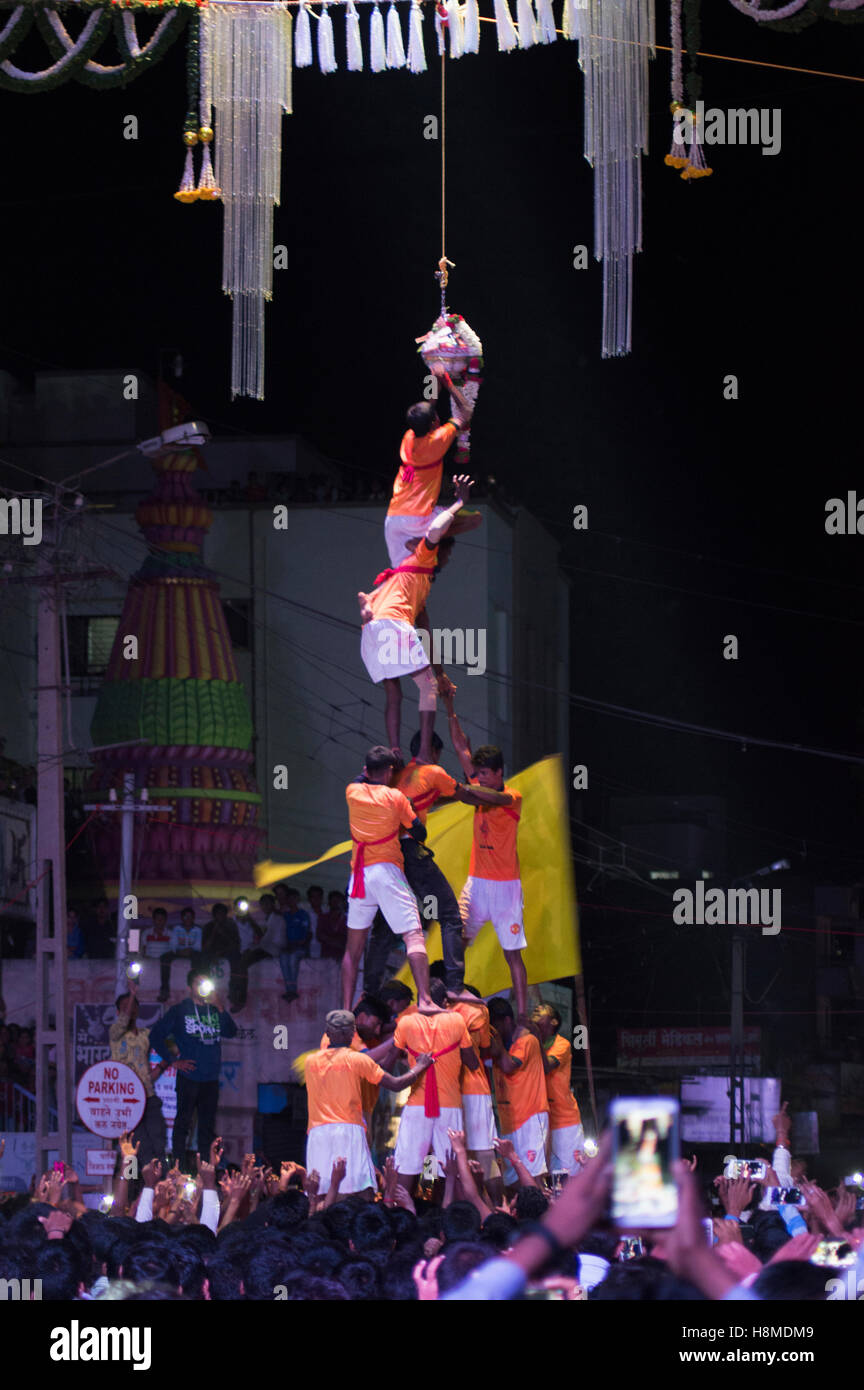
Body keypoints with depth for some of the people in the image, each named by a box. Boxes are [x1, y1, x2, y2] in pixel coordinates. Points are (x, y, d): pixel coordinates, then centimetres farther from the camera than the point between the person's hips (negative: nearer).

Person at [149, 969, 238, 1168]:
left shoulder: (215, 1011, 11)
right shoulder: (180, 1011, 2)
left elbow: (231, 1032, -2)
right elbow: (156, 1035, 0)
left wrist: (220, 1009, -13)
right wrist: (171, 1060, -6)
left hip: (211, 1079, 4)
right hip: (188, 1077, -4)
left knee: (208, 1125, 8)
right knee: (183, 1122, -2)